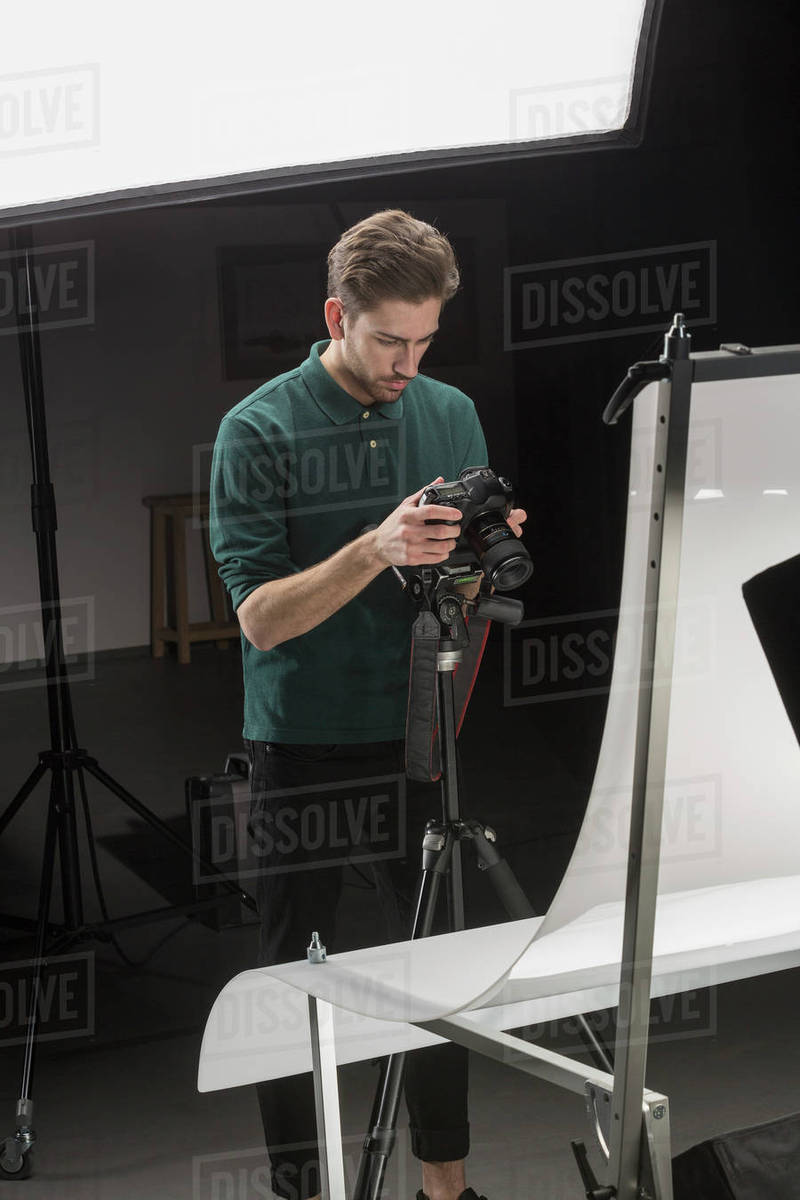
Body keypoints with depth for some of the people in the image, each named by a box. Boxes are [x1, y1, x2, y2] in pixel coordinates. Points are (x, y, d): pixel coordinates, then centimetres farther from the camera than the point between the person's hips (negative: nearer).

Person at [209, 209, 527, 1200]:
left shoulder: (452, 415, 6)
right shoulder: (258, 431, -8)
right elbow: (261, 615, -14)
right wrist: (376, 550, -27)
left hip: (416, 741, 4)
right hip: (303, 751, -3)